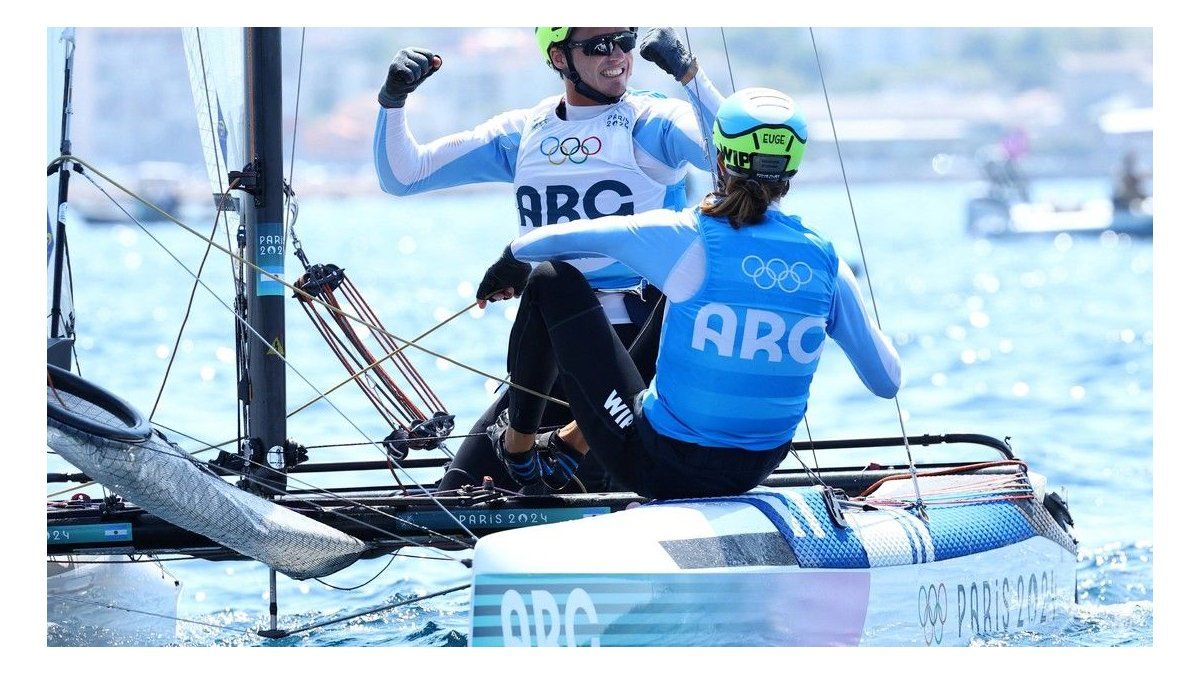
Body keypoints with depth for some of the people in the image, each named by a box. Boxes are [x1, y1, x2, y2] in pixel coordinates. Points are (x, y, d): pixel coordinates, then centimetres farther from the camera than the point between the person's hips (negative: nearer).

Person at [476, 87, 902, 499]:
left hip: (657, 468, -5)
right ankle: (569, 445, 40)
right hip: (752, 475, 5)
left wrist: (513, 257, 17)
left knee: (552, 280, 8)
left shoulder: (688, 240, -17)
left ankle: (516, 447, 27)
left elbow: (555, 240, -7)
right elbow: (887, 382, 2)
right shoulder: (827, 264, -8)